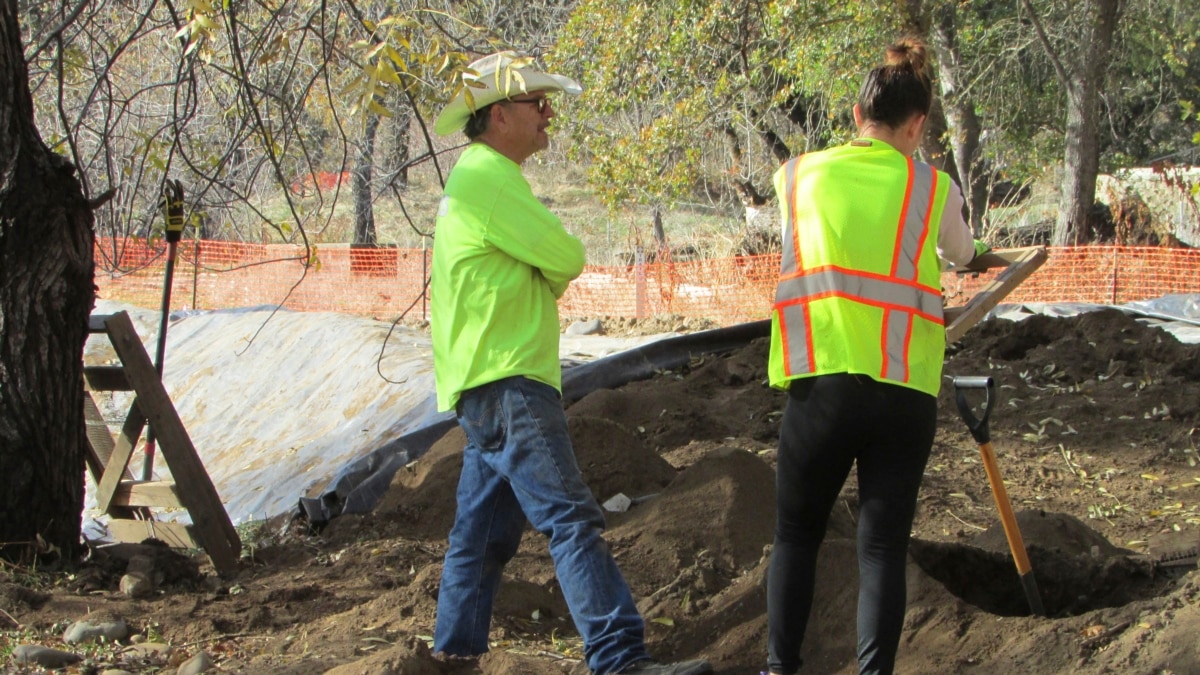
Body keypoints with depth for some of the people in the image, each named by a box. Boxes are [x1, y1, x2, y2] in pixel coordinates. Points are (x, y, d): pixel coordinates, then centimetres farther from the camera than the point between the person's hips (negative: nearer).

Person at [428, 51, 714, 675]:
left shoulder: (477, 178, 22)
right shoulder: (489, 176, -12)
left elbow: (542, 268, 23)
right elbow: (566, 258, -13)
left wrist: (543, 280, 2)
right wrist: (548, 278, 7)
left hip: (490, 386, 11)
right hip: (507, 383, -11)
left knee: (485, 529, 14)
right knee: (572, 518, -18)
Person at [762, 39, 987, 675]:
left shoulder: (799, 176, 7)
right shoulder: (934, 188, 4)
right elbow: (960, 252, 23)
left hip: (820, 382, 0)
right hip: (906, 389, 0)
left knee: (796, 534, 14)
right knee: (883, 545, 4)